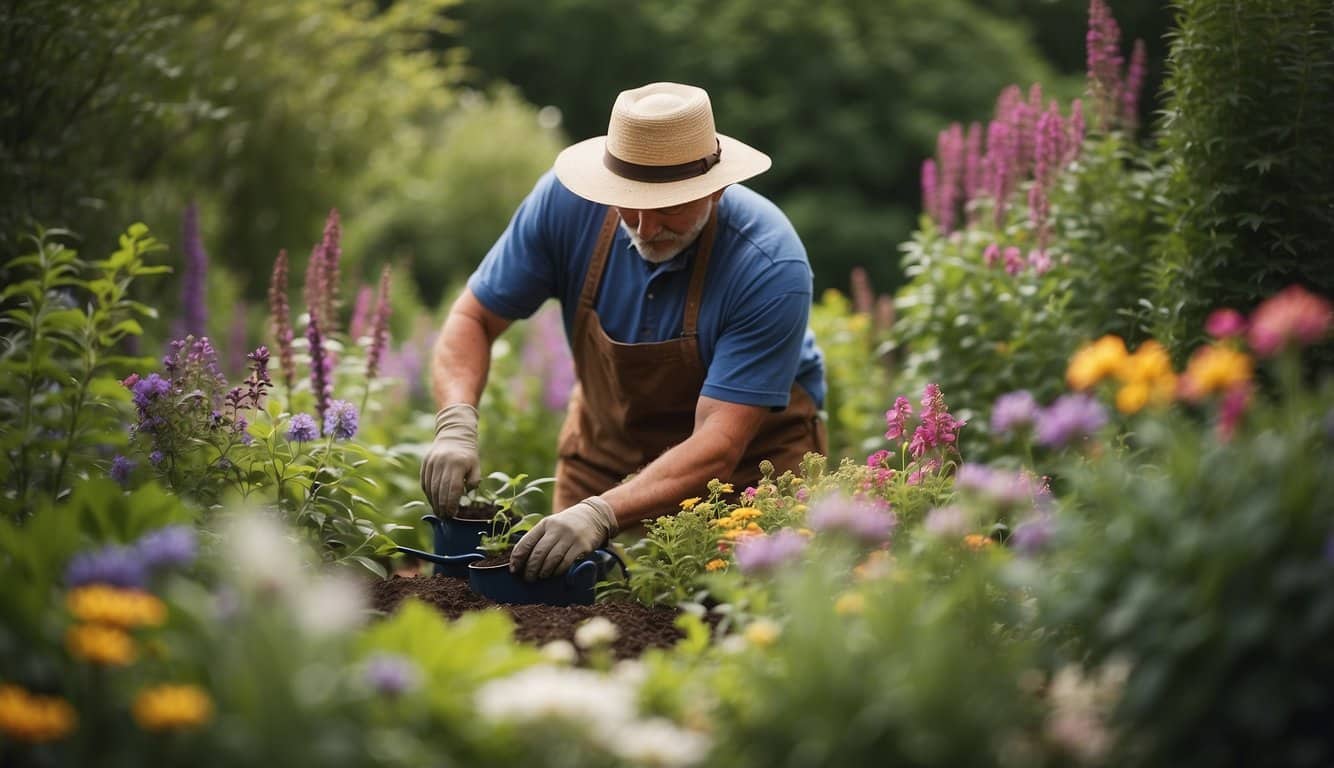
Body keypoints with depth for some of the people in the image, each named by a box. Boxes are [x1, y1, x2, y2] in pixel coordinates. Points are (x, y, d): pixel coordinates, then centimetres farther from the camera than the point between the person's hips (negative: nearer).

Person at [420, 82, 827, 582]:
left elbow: (720, 442, -35)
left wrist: (603, 513, -48)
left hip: (751, 458, -3)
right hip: (609, 441, 3)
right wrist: (457, 425, -31)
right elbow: (473, 319, -12)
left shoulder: (771, 267, -32)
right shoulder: (567, 201, -22)